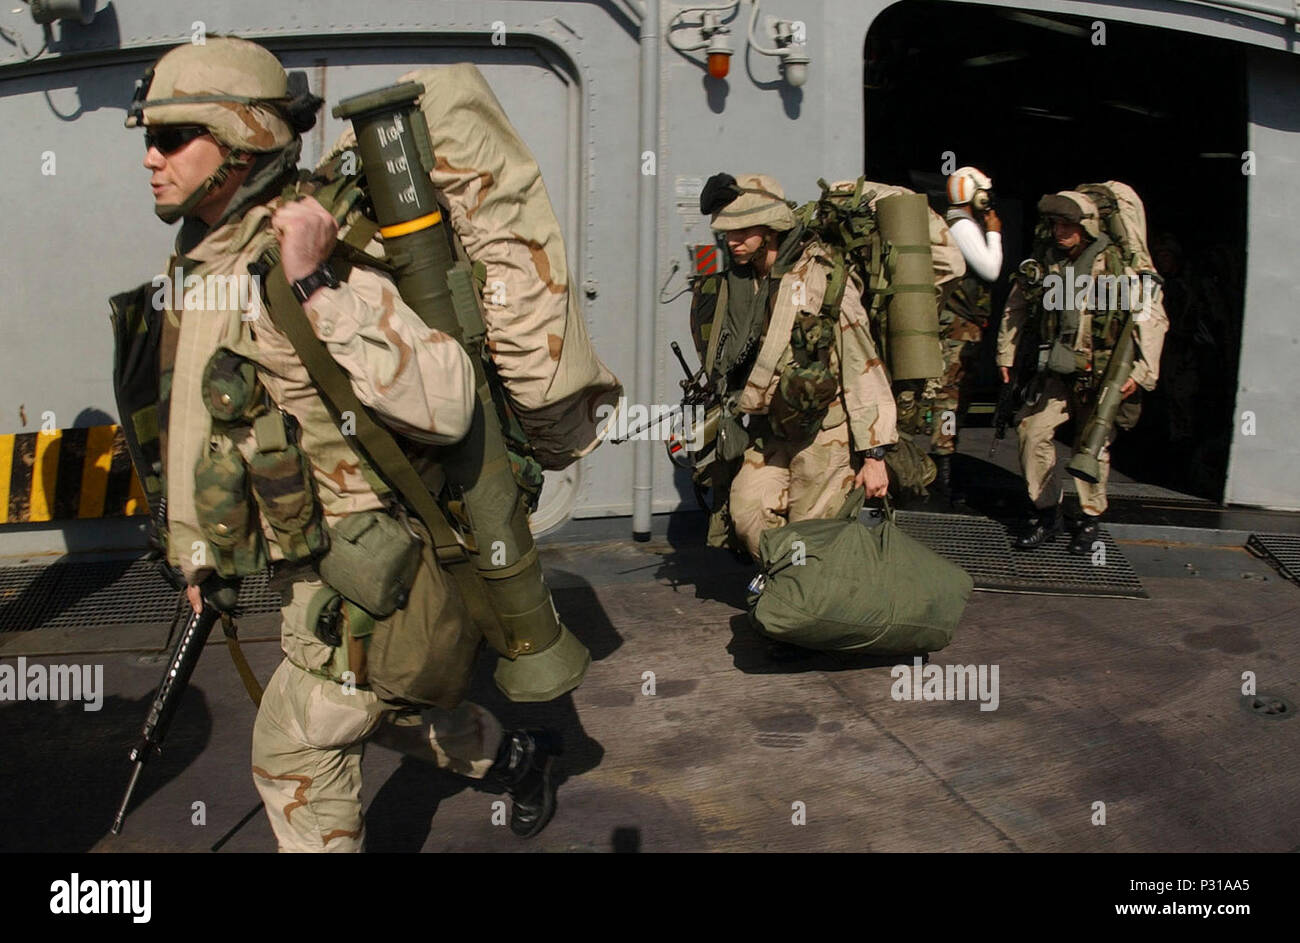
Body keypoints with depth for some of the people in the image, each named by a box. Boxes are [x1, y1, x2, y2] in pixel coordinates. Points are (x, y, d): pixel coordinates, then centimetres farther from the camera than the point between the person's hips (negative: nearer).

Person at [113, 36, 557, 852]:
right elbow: (195, 420, 17)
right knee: (388, 708, 26)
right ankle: (520, 759, 49)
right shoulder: (195, 268, 5)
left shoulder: (323, 263, -25)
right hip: (314, 563, 9)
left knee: (295, 748, 6)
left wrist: (317, 287, -40)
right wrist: (199, 546, 21)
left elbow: (443, 407, -38)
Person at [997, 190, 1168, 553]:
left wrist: (1142, 372, -15)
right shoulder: (1042, 263, 0)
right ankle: (1046, 513, 8)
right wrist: (1006, 355, 14)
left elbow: (1154, 318, -10)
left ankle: (1089, 517, 22)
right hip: (1057, 373, 3)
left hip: (1103, 376, -3)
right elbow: (1015, 308, 15)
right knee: (1032, 430, -7)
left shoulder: (1117, 266, -12)